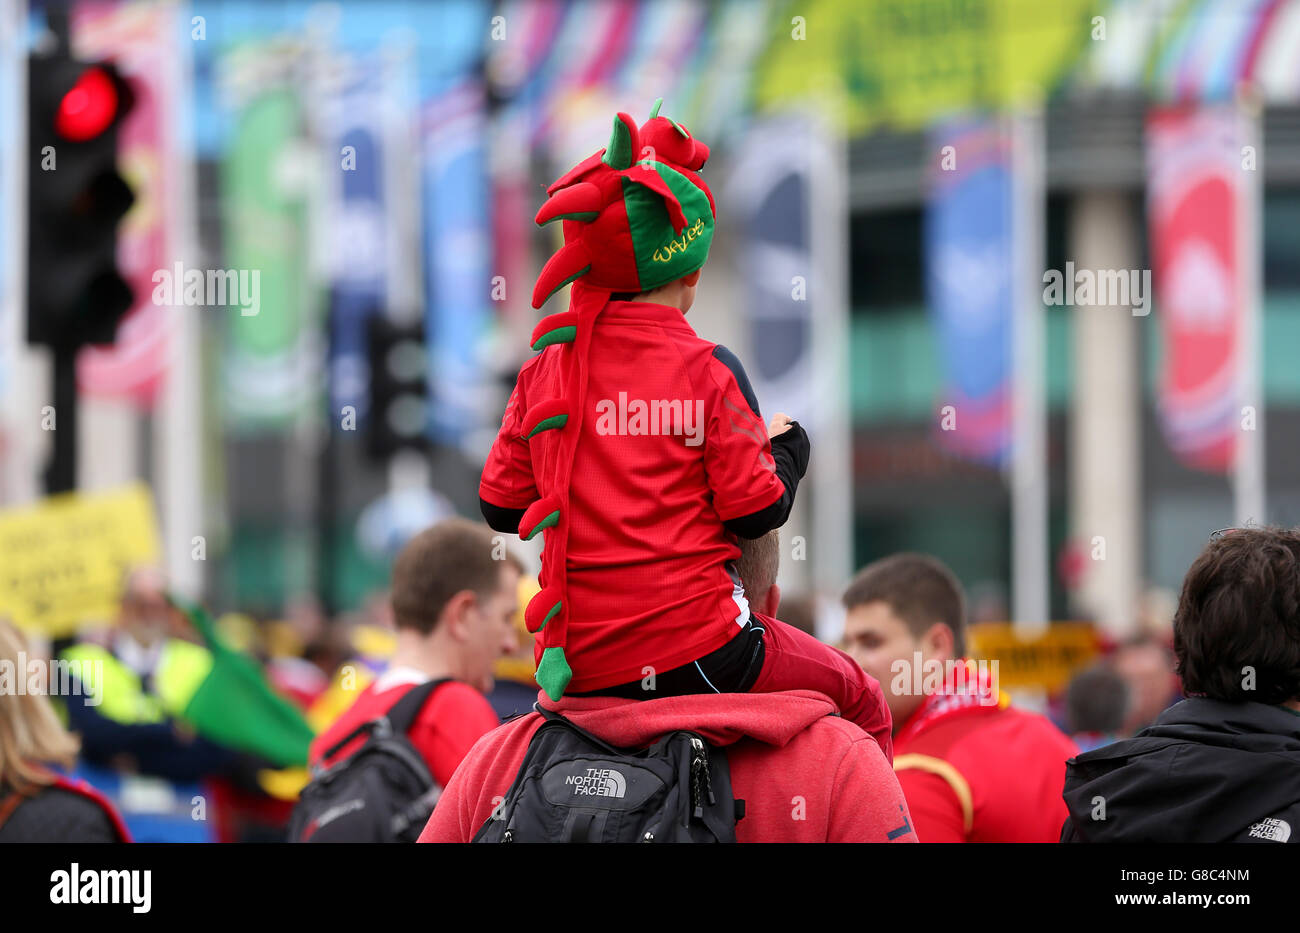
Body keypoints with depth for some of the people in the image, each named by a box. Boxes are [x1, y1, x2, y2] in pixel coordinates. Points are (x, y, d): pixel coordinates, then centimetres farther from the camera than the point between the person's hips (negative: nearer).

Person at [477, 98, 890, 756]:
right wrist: (787, 444, 14)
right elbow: (757, 511, -6)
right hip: (694, 650, -5)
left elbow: (500, 506, 10)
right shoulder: (706, 372, -7)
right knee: (859, 703, 14)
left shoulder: (542, 374, 4)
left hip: (577, 666, 5)